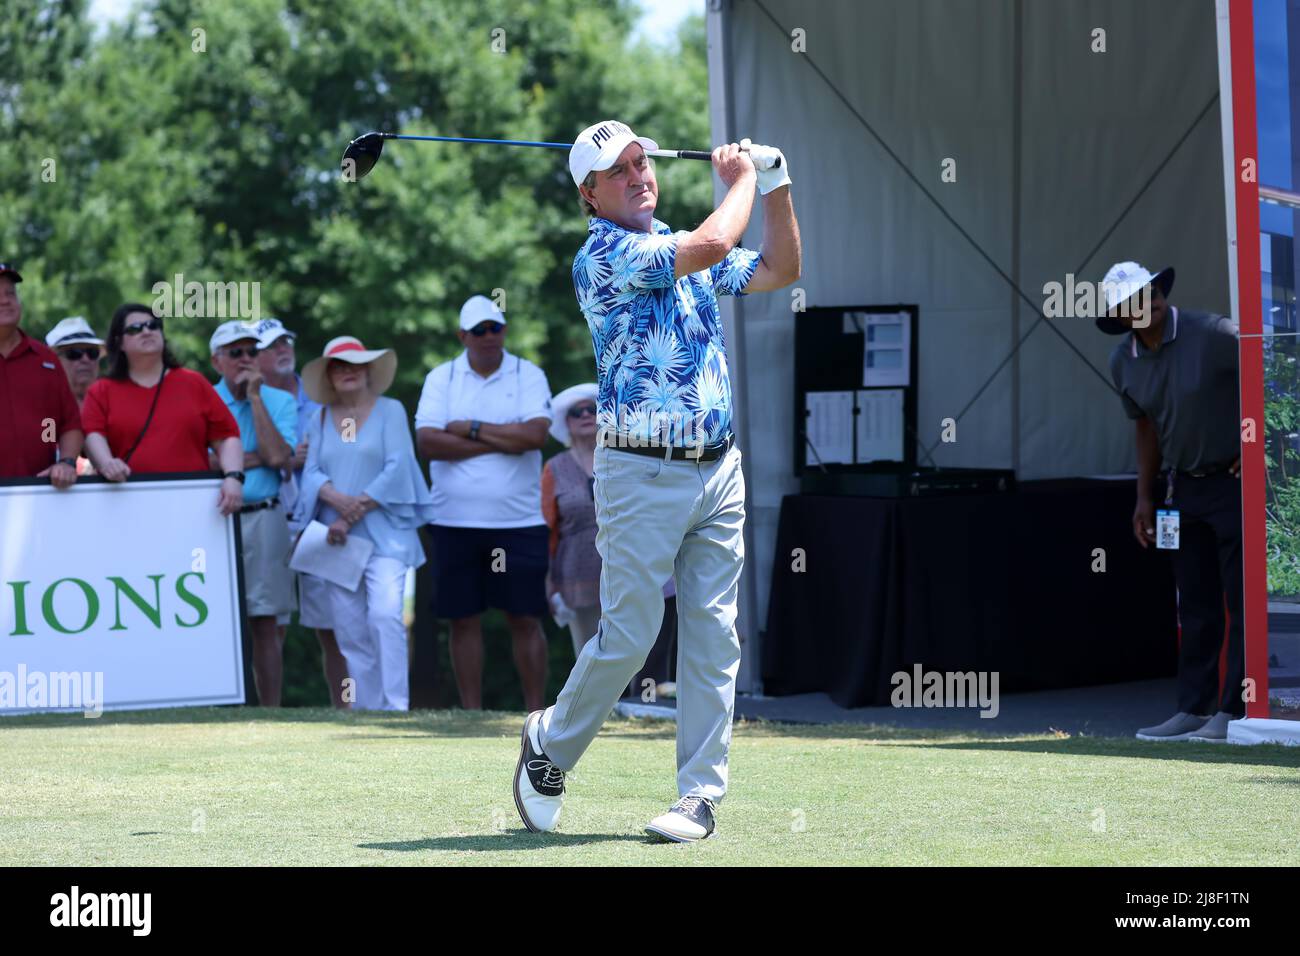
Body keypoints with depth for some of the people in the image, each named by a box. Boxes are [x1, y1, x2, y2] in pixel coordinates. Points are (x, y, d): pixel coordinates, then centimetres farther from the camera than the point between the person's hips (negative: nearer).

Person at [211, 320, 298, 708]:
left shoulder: (280, 402, 8)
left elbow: (277, 456, -9)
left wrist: (255, 397, -6)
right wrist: (255, 458, -6)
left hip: (263, 519, 0)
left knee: (265, 623, 1)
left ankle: (270, 714, 2)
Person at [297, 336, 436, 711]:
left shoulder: (390, 411, 4)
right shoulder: (320, 420, 13)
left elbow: (396, 468, -6)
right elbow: (311, 472, 5)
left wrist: (354, 514, -11)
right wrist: (338, 499, -17)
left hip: (383, 532, -4)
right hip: (338, 538, 4)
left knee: (386, 615, -20)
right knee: (350, 629, 1)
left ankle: (396, 705, -22)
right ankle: (367, 708, 5)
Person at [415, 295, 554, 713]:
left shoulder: (529, 376, 4)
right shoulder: (441, 378, 6)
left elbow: (535, 435, -12)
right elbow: (428, 442, -8)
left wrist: (472, 429, -8)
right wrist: (502, 441, -10)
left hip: (518, 520, -1)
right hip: (455, 521, 1)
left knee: (525, 619, 0)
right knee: (464, 620, 4)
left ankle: (535, 711, 4)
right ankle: (471, 714, 10)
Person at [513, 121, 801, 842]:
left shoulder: (679, 245, 15)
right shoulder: (602, 257, -10)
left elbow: (780, 270, 21)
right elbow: (711, 246, -21)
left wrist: (776, 185, 11)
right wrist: (741, 178, -4)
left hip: (719, 468, 6)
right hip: (643, 475, -6)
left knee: (713, 638, 2)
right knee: (627, 638, -4)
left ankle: (700, 794, 5)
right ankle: (551, 745, 20)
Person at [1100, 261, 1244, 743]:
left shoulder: (1215, 335, -16)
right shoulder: (1123, 362, 3)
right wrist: (1144, 498, 15)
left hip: (1236, 481, -6)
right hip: (1184, 487, 6)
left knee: (1243, 601, -7)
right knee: (1195, 607, 9)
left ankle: (1233, 710, -7)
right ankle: (1194, 709, 12)